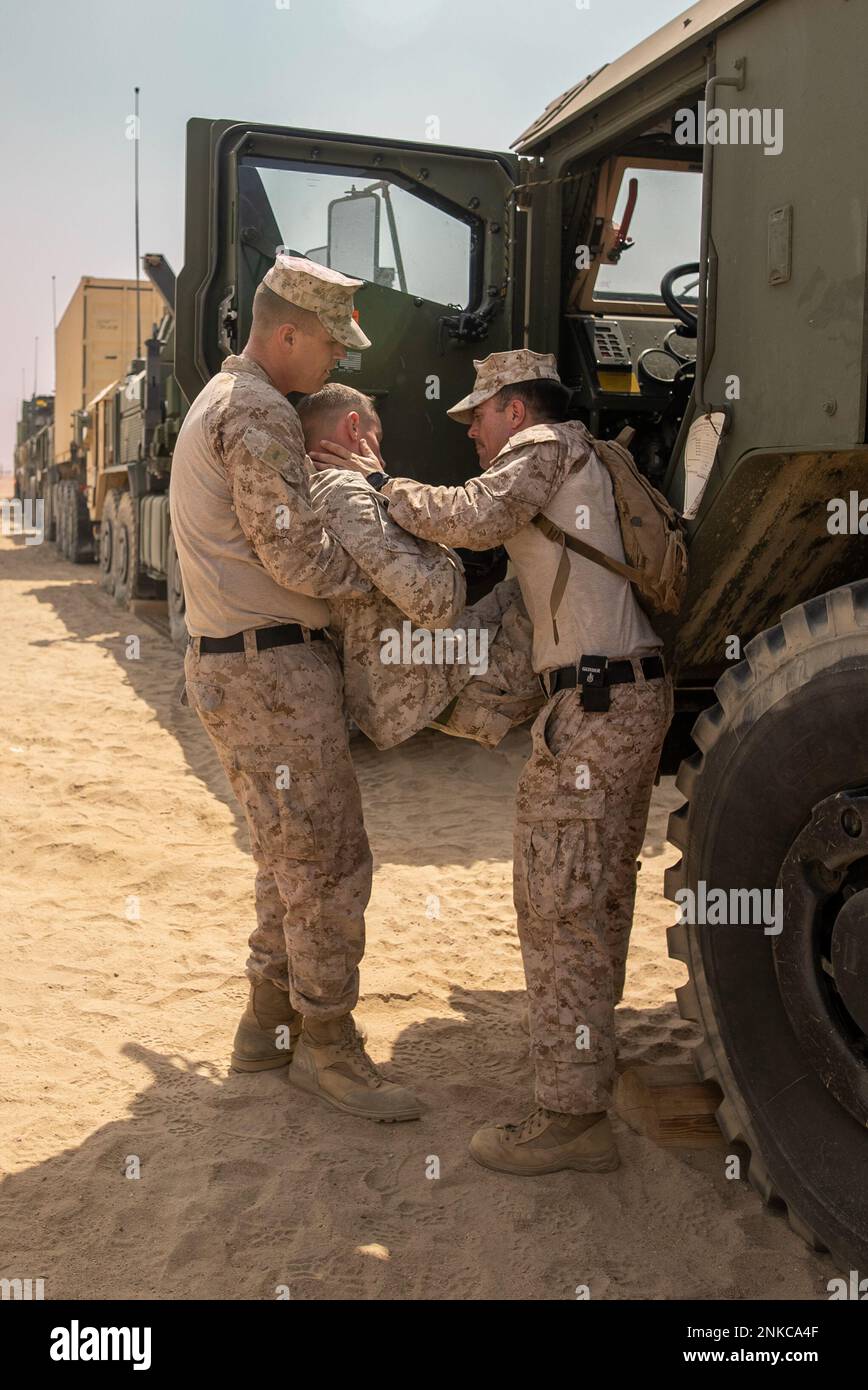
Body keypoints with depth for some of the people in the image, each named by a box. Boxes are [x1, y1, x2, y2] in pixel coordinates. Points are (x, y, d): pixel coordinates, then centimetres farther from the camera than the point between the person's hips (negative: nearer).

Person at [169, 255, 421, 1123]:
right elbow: (297, 556, -20)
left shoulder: (219, 401, 20)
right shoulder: (257, 414, -14)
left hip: (238, 667, 11)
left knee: (291, 860, 18)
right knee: (329, 865, -3)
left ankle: (266, 1026, 28)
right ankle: (327, 1046, 9)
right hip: (272, 671, -11)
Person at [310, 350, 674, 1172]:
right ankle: (588, 1050, 37)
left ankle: (571, 1117, -2)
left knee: (557, 904, -7)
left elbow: (474, 519, -20)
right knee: (602, 890, 21)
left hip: (592, 704, -11)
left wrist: (378, 482, -7)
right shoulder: (579, 458, 25)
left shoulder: (546, 445, -4)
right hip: (638, 694, 11)